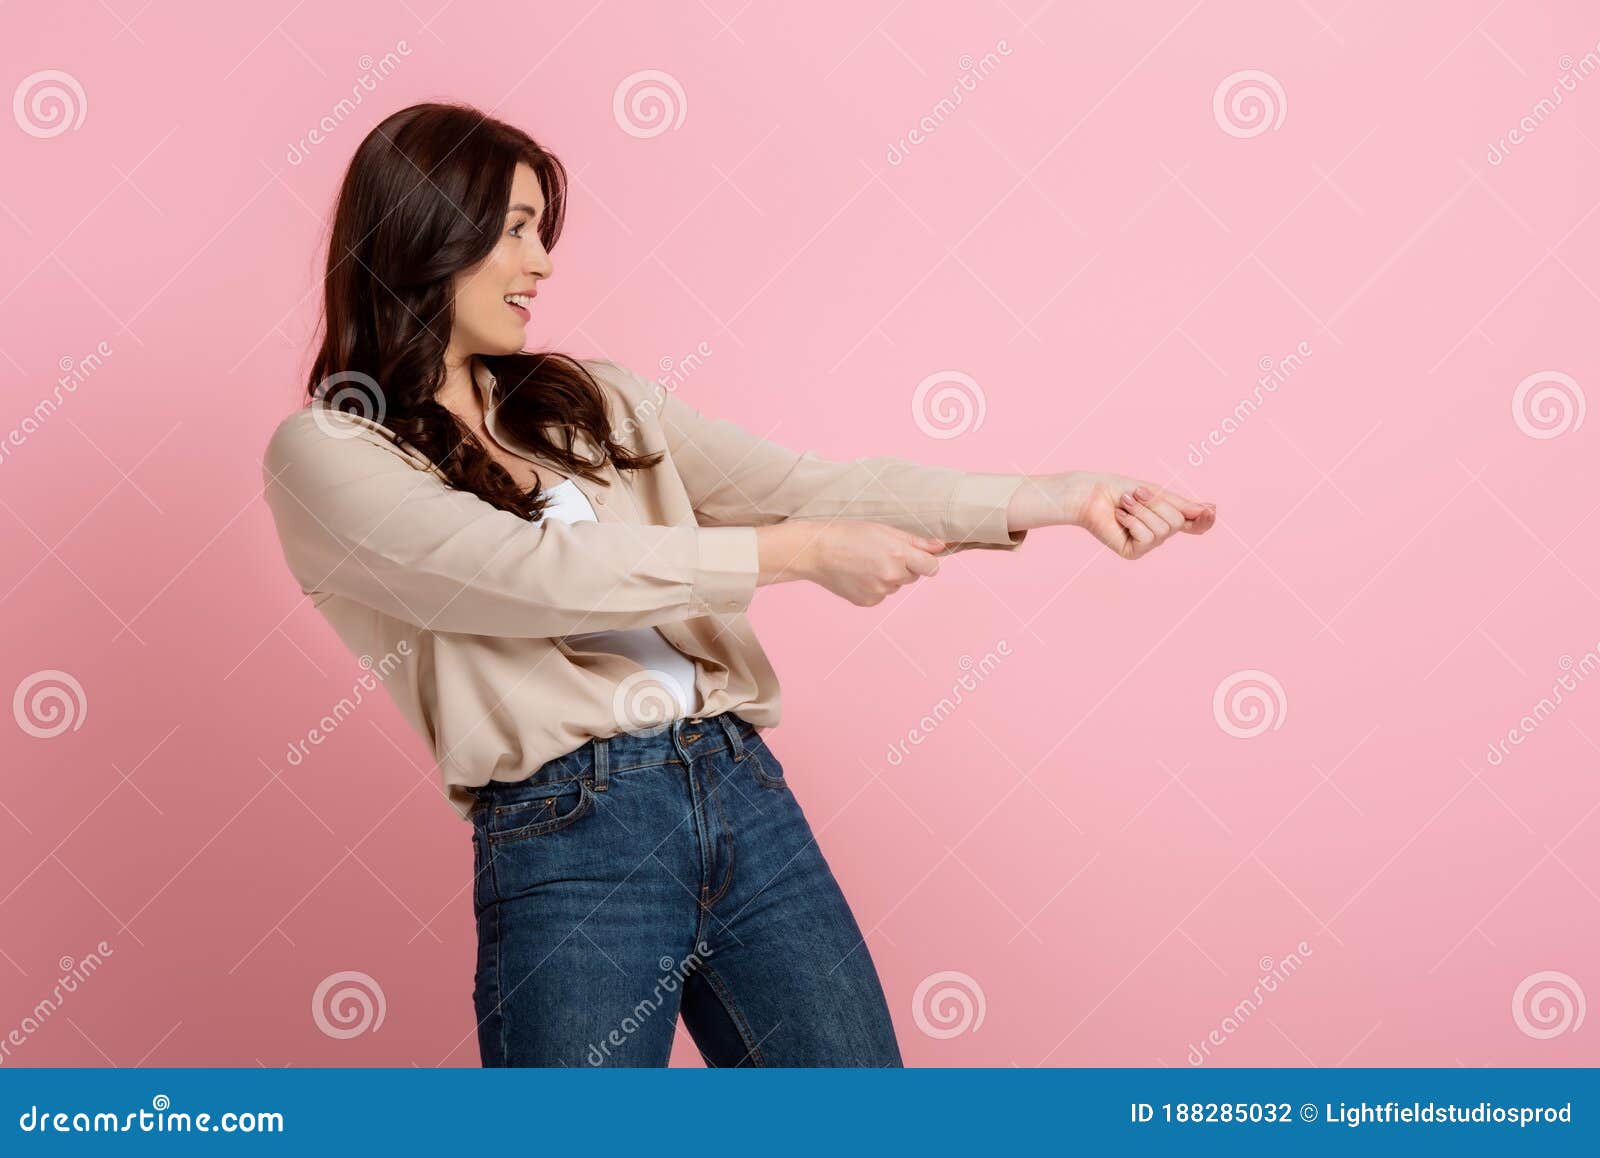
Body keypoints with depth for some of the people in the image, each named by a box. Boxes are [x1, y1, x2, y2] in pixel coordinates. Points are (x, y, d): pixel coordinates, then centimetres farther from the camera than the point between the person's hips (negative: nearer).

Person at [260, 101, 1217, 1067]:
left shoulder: (592, 402, 16)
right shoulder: (326, 451, 0)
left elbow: (801, 484, 8)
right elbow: (531, 570, -14)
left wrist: (1059, 497, -1)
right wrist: (799, 553, -13)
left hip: (744, 795, 5)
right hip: (566, 839, -5)